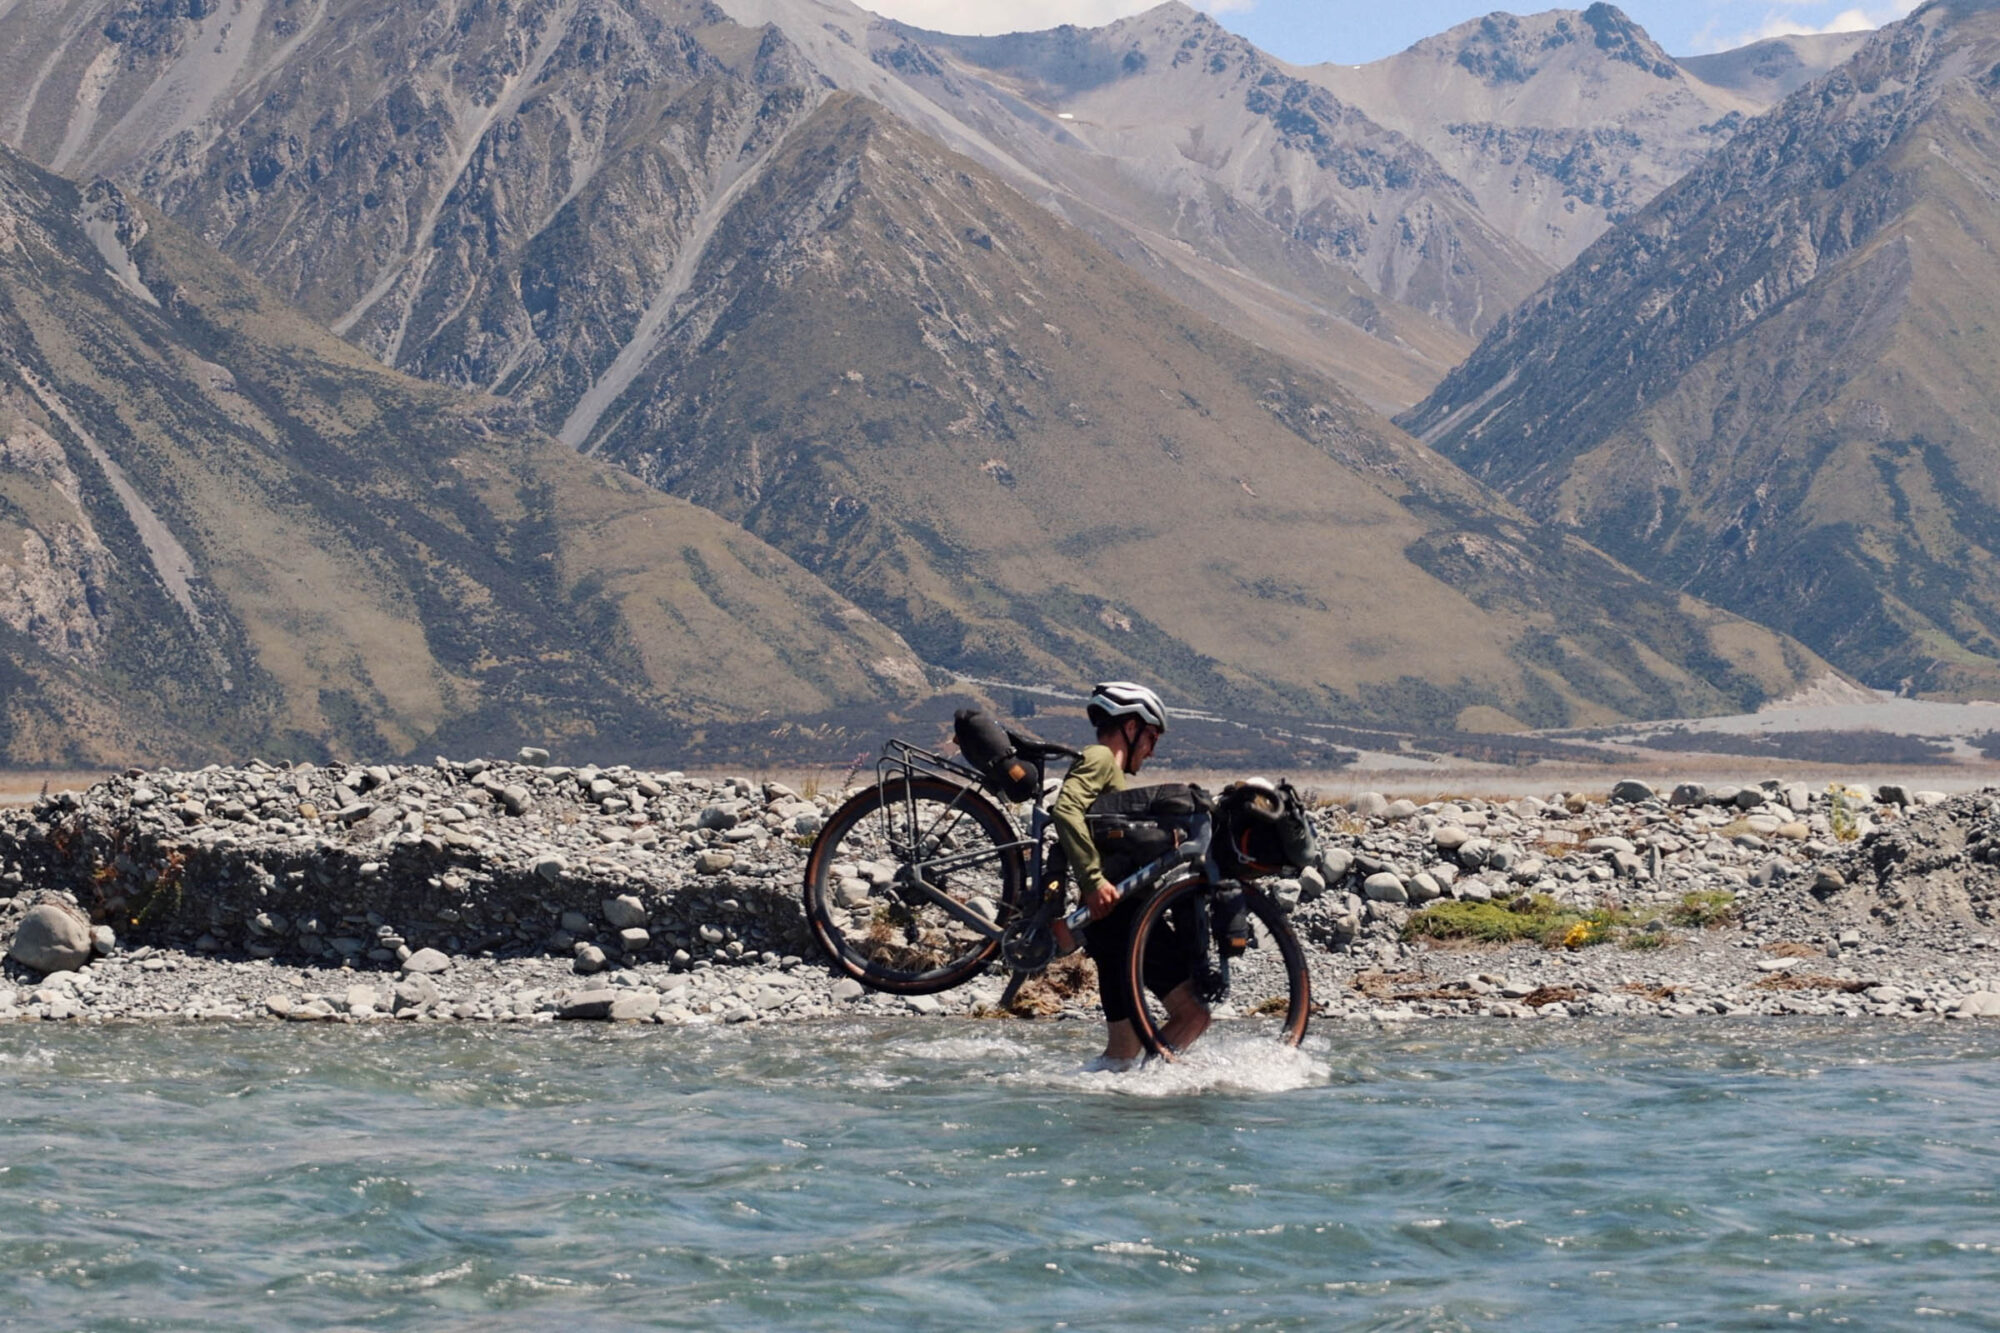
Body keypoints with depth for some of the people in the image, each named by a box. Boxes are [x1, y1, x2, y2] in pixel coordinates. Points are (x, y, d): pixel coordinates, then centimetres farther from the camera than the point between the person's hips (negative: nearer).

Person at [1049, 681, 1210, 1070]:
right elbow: (1066, 810, -21)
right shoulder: (1100, 758, -2)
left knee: (1124, 1049, 9)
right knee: (1193, 1012, -16)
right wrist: (1094, 878, -28)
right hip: (1118, 911, -10)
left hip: (1110, 919, 10)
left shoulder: (1105, 768, 28)